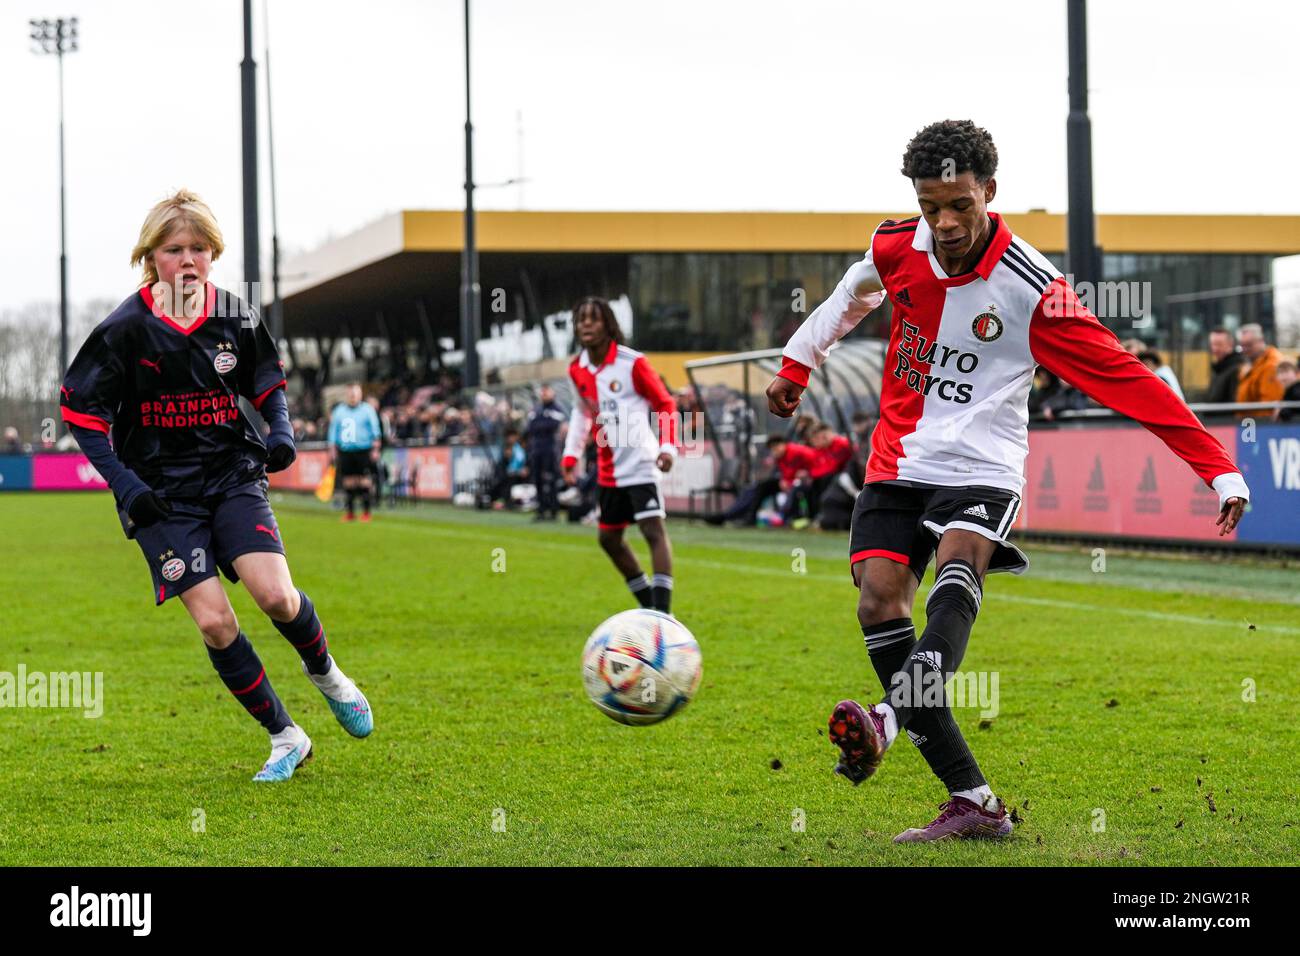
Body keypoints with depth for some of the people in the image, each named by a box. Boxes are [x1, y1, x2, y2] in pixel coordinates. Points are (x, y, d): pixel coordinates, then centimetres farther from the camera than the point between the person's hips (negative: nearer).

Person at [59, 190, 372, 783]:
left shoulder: (235, 318, -1)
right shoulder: (125, 330, -10)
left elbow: (268, 383, 15)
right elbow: (79, 409, -5)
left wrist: (281, 433, -5)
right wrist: (123, 483, -14)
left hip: (233, 475, 2)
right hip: (162, 494, -2)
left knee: (276, 596, -17)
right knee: (213, 621, -12)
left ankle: (324, 672, 16)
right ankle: (285, 738, 4)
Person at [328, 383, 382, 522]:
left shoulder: (367, 410, 4)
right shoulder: (339, 411, 13)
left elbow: (375, 431, 3)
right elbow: (333, 431, 17)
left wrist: (375, 450, -3)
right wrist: (332, 452, 12)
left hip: (363, 451, -3)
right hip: (345, 452, 3)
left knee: (364, 482, -7)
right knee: (348, 482, 3)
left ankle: (366, 512, -2)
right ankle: (350, 512, 11)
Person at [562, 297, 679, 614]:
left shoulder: (632, 363, -12)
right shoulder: (577, 368, 6)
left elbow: (665, 404, -5)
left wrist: (667, 446, -17)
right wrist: (571, 455, 13)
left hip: (639, 463, -7)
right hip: (608, 469, 7)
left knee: (654, 531, -17)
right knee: (609, 538, 12)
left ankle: (662, 610, -20)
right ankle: (648, 604, 26)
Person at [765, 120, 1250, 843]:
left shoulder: (1031, 289, -14)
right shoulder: (898, 248, -1)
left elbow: (1122, 376, -13)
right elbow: (851, 296, 24)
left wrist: (1219, 467, -15)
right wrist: (797, 366, 34)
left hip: (982, 471, -4)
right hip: (899, 464, 4)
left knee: (958, 566, -33)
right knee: (879, 603, -16)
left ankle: (892, 717, -61)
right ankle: (973, 802, -16)